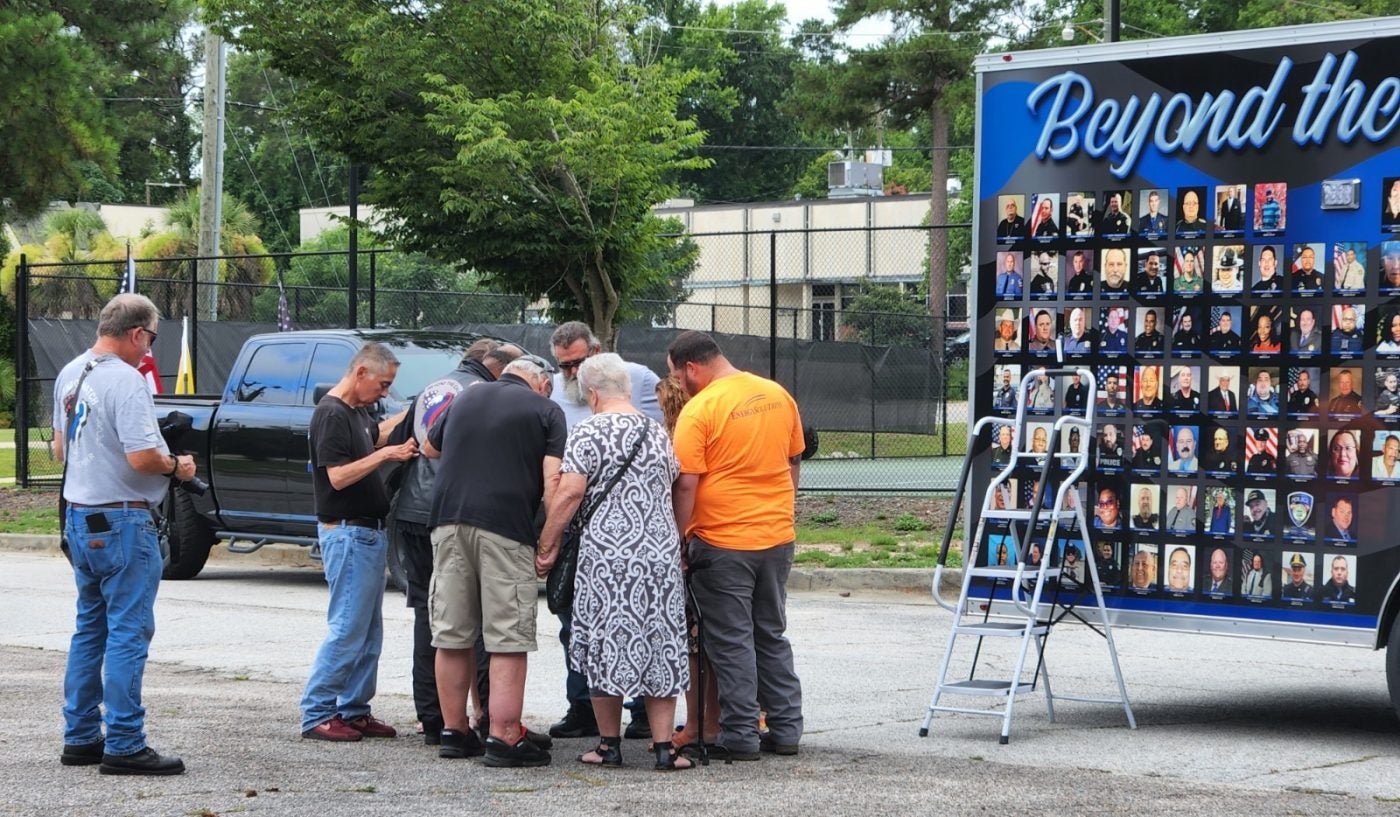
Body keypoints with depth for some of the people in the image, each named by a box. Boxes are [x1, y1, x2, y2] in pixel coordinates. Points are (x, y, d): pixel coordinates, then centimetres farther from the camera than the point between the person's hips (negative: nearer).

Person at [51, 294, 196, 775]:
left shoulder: (70, 374, 10)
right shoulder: (126, 380, -18)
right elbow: (142, 457, -24)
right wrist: (176, 466, -7)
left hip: (78, 518, 9)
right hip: (121, 523, -9)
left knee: (90, 630, 16)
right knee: (128, 634, -5)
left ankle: (80, 738, 20)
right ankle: (123, 745, -5)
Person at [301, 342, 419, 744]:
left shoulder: (357, 411, 15)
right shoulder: (332, 414, -15)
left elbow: (377, 432, 37)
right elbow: (338, 476, -22)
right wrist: (385, 455, -21)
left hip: (369, 532, 10)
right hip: (348, 533, -10)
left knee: (369, 631, 12)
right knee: (349, 628, -10)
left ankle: (354, 710, 17)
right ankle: (317, 714, -6)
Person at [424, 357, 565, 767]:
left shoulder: (466, 397, 19)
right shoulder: (546, 410, 5)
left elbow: (430, 448, 35)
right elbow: (553, 481, -7)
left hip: (448, 521, 5)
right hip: (505, 529, -5)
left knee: (451, 636, 11)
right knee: (509, 640, -2)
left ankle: (453, 731, 18)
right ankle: (503, 737, -6)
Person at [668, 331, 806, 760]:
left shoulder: (699, 410, -14)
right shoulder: (779, 395, 6)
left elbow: (686, 485, -16)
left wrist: (677, 540, -8)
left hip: (723, 543, -6)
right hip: (778, 536, 6)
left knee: (731, 641, 2)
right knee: (772, 635, 16)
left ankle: (741, 735, 4)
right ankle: (785, 729, 17)